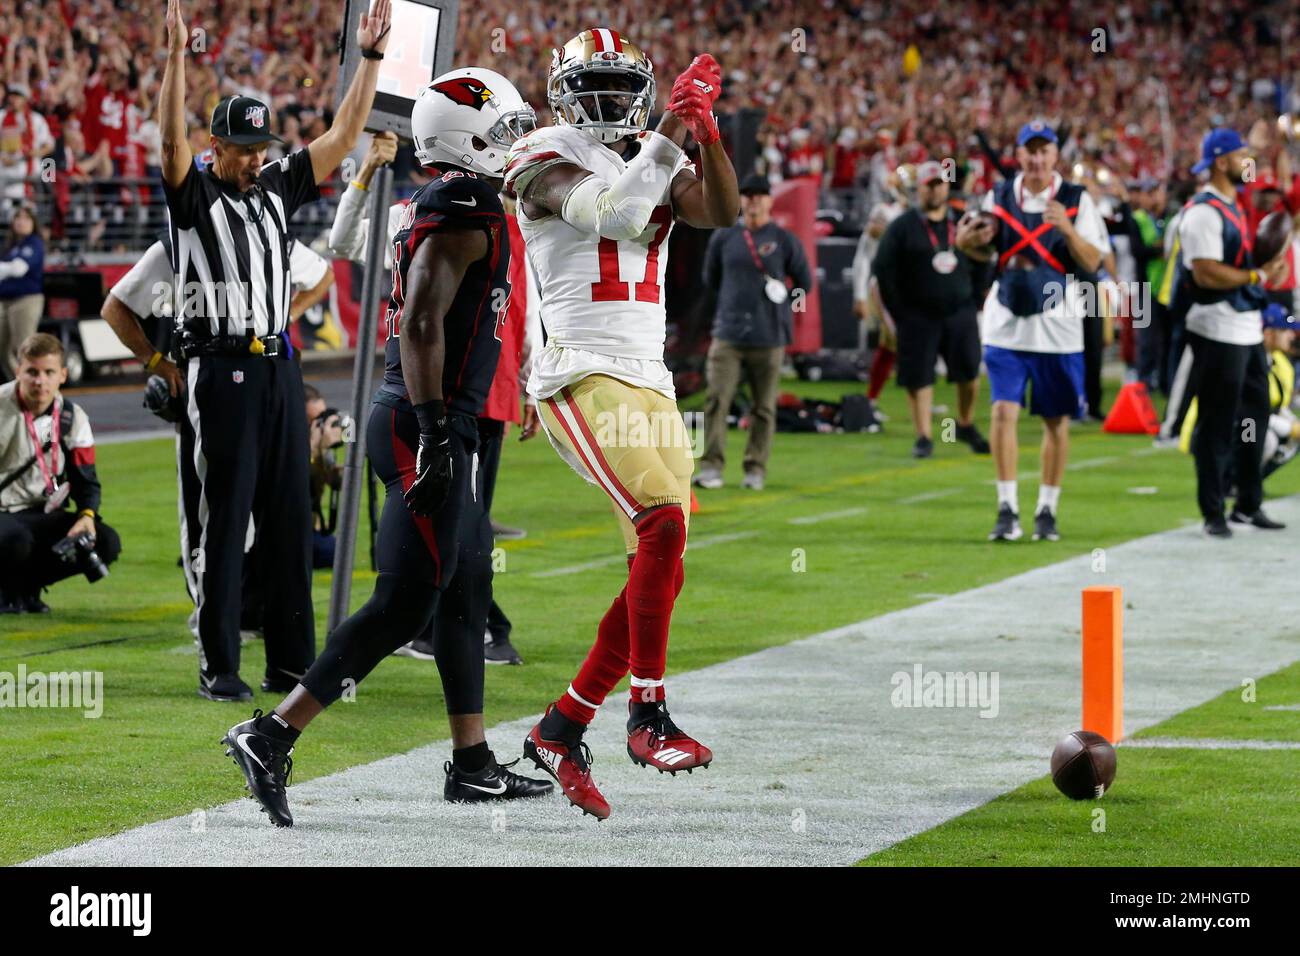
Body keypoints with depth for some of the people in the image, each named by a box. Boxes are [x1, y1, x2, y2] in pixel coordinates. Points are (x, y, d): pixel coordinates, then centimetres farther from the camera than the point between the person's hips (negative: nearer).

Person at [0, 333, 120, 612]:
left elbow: (86, 481, 3)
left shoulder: (72, 418, 2)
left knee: (106, 543, -14)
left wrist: (87, 516, -18)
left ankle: (27, 584, 5)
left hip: (40, 515, 5)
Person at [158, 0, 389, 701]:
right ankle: (219, 666, 0)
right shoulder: (193, 195, -1)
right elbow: (172, 138, -19)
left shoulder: (278, 189, 14)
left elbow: (343, 135, 13)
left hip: (278, 367, 6)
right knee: (219, 522, -3)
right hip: (217, 369, -6)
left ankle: (292, 662, 12)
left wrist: (370, 57, 7)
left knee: (289, 520, 7)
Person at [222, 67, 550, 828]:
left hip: (436, 427, 11)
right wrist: (433, 428, -25)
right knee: (405, 605, -11)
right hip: (427, 425, -11)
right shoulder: (466, 209, -15)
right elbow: (422, 324, -23)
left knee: (468, 592, 16)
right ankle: (272, 738, -13)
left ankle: (473, 763, 24)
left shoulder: (438, 208, 15)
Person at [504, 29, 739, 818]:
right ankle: (650, 716, -22)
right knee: (663, 525, -25)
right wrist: (674, 127, -22)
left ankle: (562, 730, 12)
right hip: (583, 378, -8)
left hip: (650, 384, 8)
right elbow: (616, 214, -21)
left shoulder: (653, 161, 17)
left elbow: (723, 213, 0)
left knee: (659, 574, 3)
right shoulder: (548, 162, -2)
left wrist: (706, 129, -12)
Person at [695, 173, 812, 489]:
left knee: (763, 407, 2)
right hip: (728, 334, 1)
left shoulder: (784, 240, 2)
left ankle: (755, 469, 9)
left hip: (769, 337, -1)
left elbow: (805, 284, 10)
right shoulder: (723, 238, 8)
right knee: (716, 400, -9)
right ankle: (711, 466, -8)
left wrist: (778, 298, 4)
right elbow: (711, 279, 21)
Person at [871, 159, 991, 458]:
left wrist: (976, 303, 8)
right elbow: (882, 269, -3)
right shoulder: (902, 227, -1)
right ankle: (924, 437, 6)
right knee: (918, 377, -3)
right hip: (918, 317, -2)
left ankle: (966, 426, 20)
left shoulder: (962, 223, 10)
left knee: (969, 372, -1)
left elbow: (982, 265, 17)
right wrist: (899, 314, -6)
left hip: (960, 313, 3)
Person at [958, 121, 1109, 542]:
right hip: (1006, 325, 1)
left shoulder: (1077, 200, -1)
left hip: (1058, 327, -1)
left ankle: (1047, 509, 15)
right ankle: (1007, 509, -7)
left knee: (1056, 421, 4)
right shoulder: (999, 197, 7)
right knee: (1003, 412, -10)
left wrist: (1067, 229, -23)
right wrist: (972, 242, -4)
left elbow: (1093, 262, -7)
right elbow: (983, 251, 18)